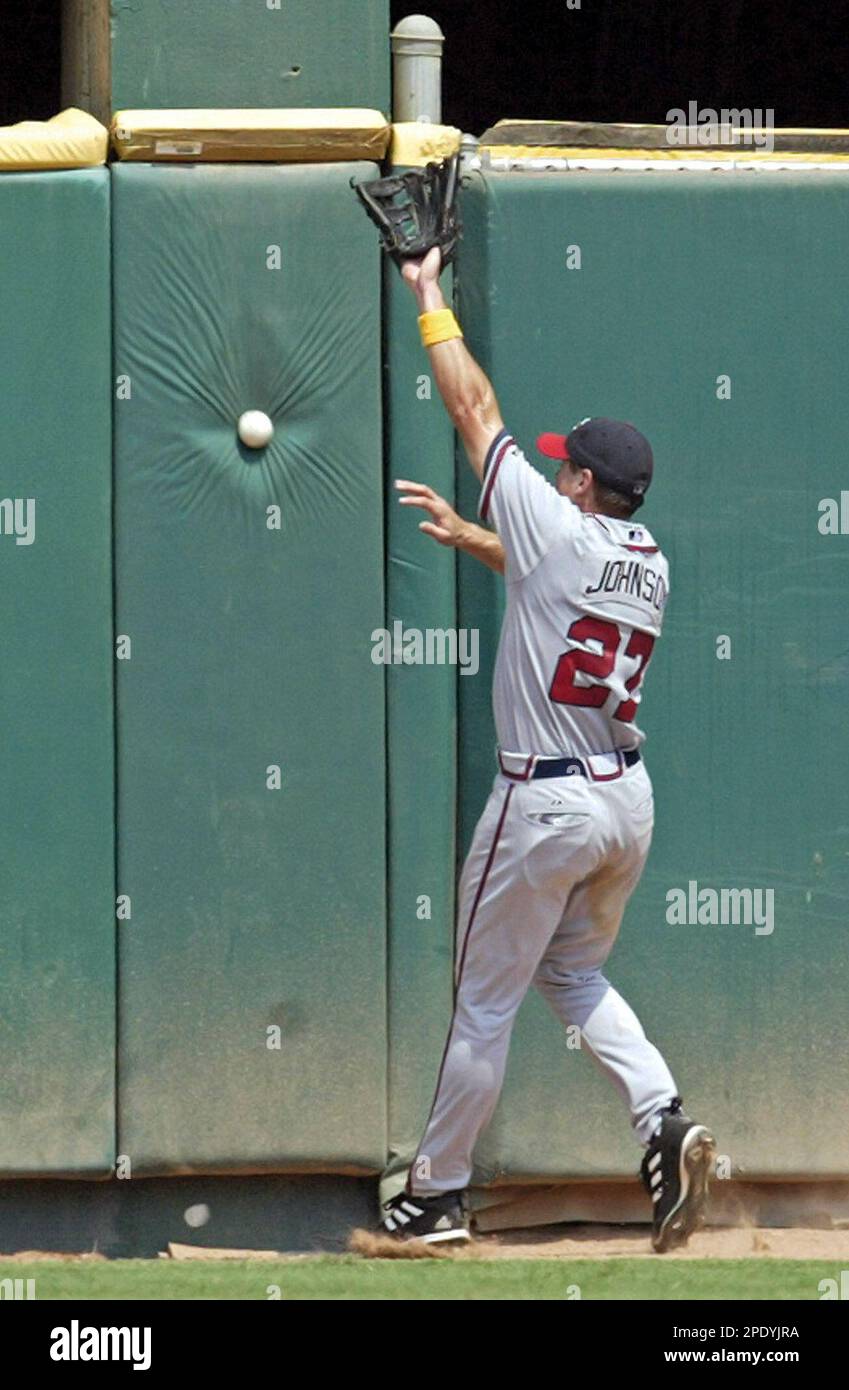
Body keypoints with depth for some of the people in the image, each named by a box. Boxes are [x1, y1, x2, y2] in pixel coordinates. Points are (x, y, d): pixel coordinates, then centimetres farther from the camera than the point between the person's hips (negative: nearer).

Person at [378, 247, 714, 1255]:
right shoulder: (652, 566, 6)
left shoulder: (559, 529, -15)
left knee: (485, 1003, 4)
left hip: (543, 805, -7)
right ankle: (662, 1117, 0)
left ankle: (436, 1194, 13)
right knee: (576, 978, 23)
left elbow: (473, 409, -7)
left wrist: (430, 300, 3)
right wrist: (468, 536, 32)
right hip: (628, 800, 7)